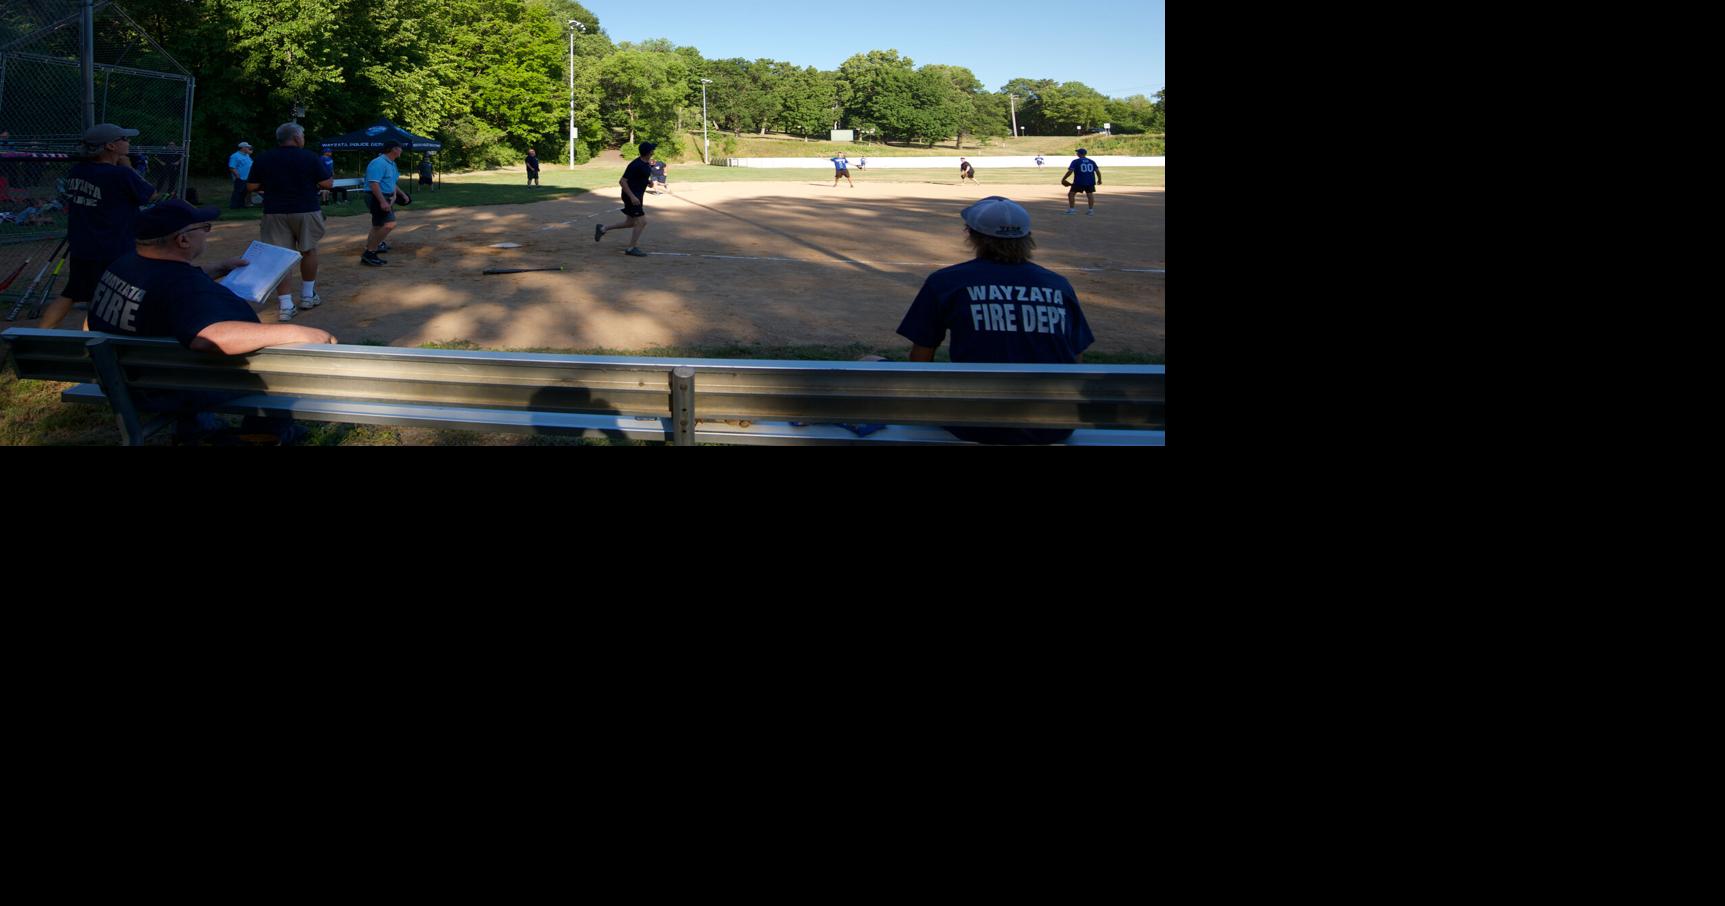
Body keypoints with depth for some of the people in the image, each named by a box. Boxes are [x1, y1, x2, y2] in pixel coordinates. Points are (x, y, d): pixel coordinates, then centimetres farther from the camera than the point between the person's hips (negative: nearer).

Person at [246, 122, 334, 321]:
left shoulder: (263, 159, 2)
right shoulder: (310, 157, -6)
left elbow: (251, 186, 4)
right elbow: (326, 184, -6)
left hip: (275, 213, 2)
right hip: (306, 210, -1)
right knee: (308, 251, 19)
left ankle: (286, 306, -6)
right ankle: (308, 296, 28)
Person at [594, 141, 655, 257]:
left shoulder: (647, 163, 6)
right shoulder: (636, 165, -22)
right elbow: (622, 181, -22)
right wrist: (632, 197, -26)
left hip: (637, 195, 10)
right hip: (631, 196, -10)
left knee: (630, 222, 16)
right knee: (641, 222, -8)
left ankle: (603, 229, 27)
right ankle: (632, 248, 1)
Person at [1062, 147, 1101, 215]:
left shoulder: (1075, 162, -4)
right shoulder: (1092, 161, 10)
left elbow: (1070, 171, -12)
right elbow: (1097, 171, 7)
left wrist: (1063, 179, -2)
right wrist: (1099, 179, 20)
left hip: (1079, 182, -4)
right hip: (1090, 181, 4)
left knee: (1071, 194, 7)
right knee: (1090, 194, 11)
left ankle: (1071, 209, 3)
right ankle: (1091, 209, 6)